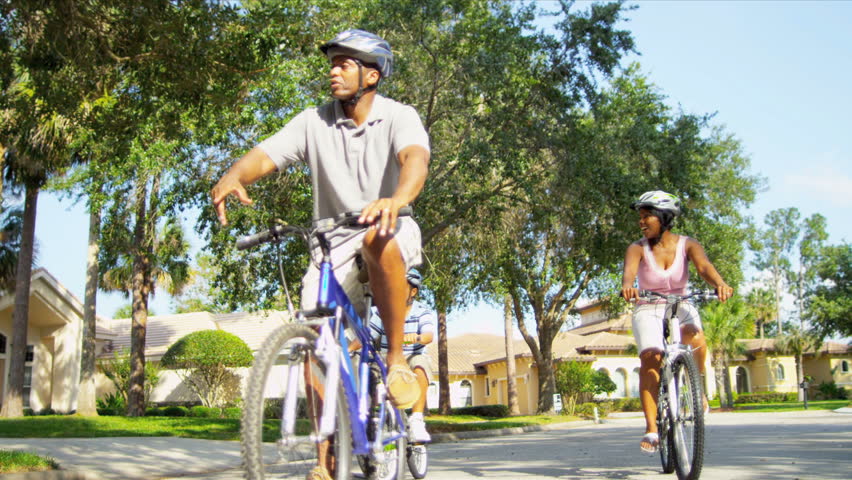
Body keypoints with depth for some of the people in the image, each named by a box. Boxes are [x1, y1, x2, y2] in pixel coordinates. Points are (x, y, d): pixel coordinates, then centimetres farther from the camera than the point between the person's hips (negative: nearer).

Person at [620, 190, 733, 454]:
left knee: (696, 338, -32)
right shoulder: (637, 248, -10)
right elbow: (629, 269, -30)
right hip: (648, 311, 0)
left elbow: (704, 266, -25)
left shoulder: (687, 244, -7)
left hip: (680, 307, 0)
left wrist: (720, 284, -48)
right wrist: (627, 286, -55)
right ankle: (651, 429, -18)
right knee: (650, 358, -24)